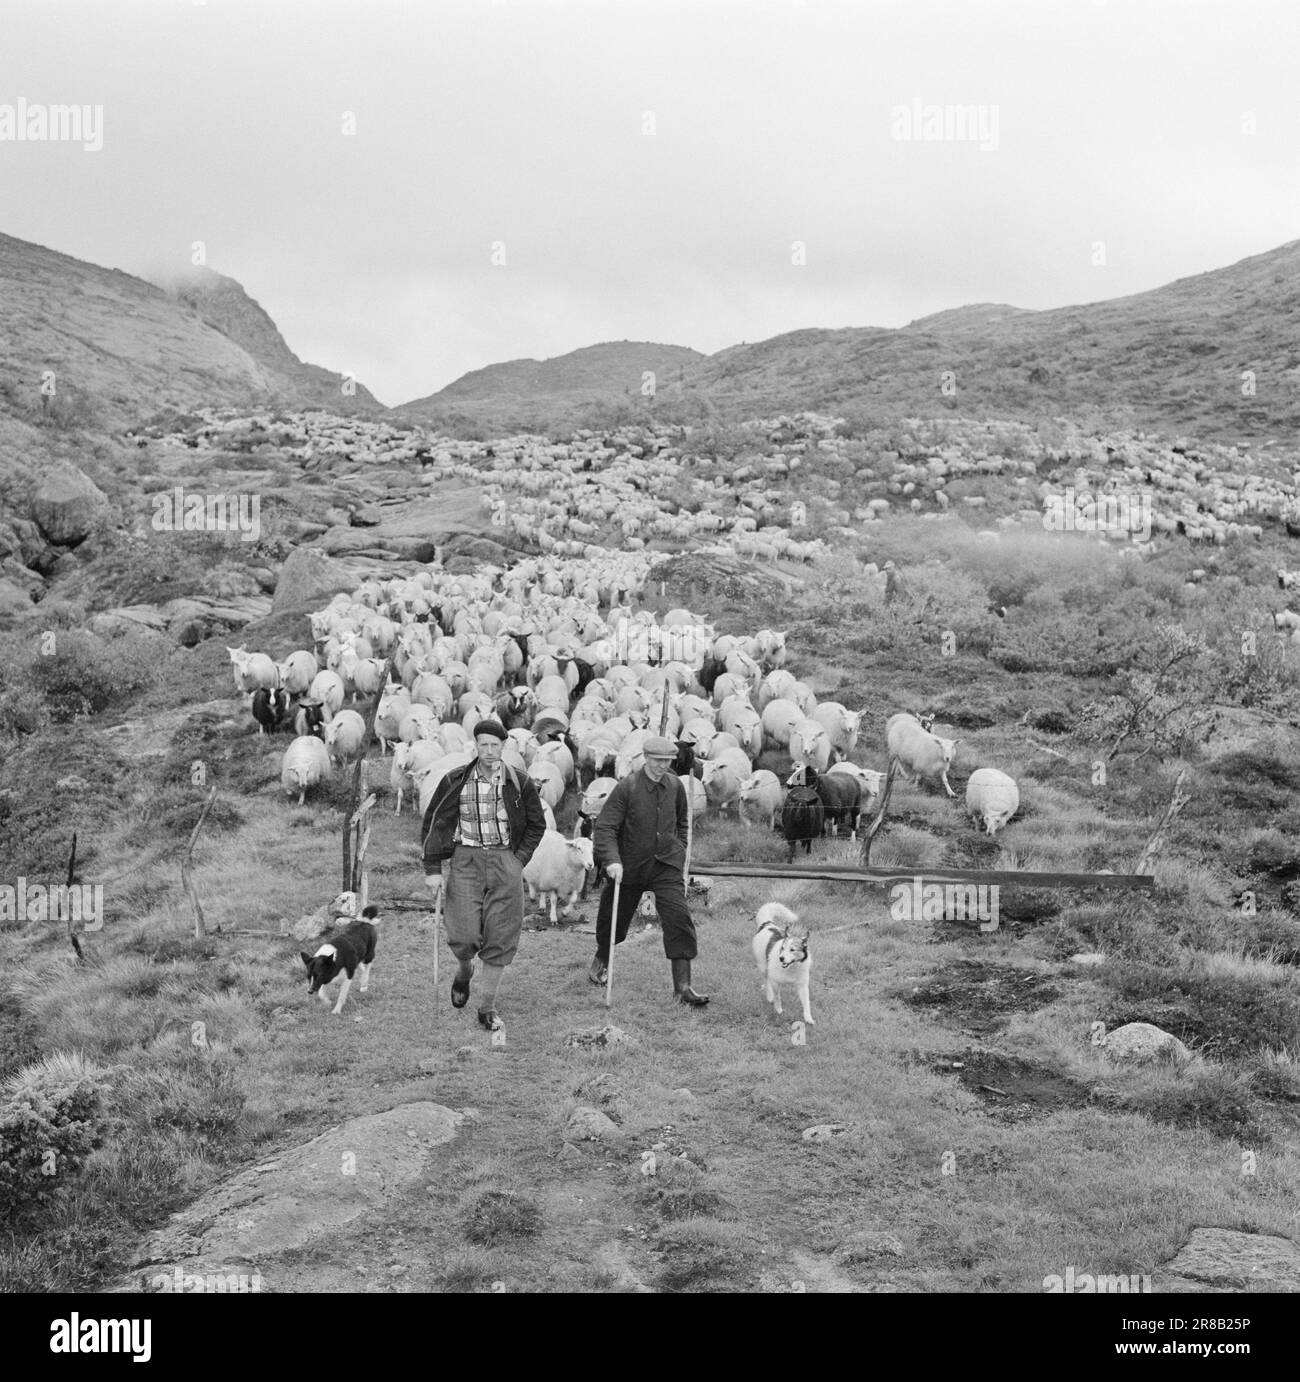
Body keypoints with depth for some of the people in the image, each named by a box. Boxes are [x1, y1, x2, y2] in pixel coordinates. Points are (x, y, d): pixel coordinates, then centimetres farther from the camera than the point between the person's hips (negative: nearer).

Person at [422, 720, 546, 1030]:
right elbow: (433, 824, 4)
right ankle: (465, 971, 26)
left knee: (500, 938, -1)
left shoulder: (518, 783, 1)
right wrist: (432, 869, -2)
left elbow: (537, 825, 14)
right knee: (463, 937, -10)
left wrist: (519, 860, 3)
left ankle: (487, 1008, 12)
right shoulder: (455, 781, 0)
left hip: (505, 860, 1)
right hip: (465, 859, -1)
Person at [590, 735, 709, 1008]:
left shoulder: (675, 785, 0)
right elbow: (604, 827, -16)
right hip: (630, 865, -2)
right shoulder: (628, 787, -14)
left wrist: (679, 850, 17)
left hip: (666, 864, 2)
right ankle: (601, 959, 48)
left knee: (679, 917, -15)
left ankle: (682, 986, -13)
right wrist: (611, 860, -29)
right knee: (615, 918, 14)